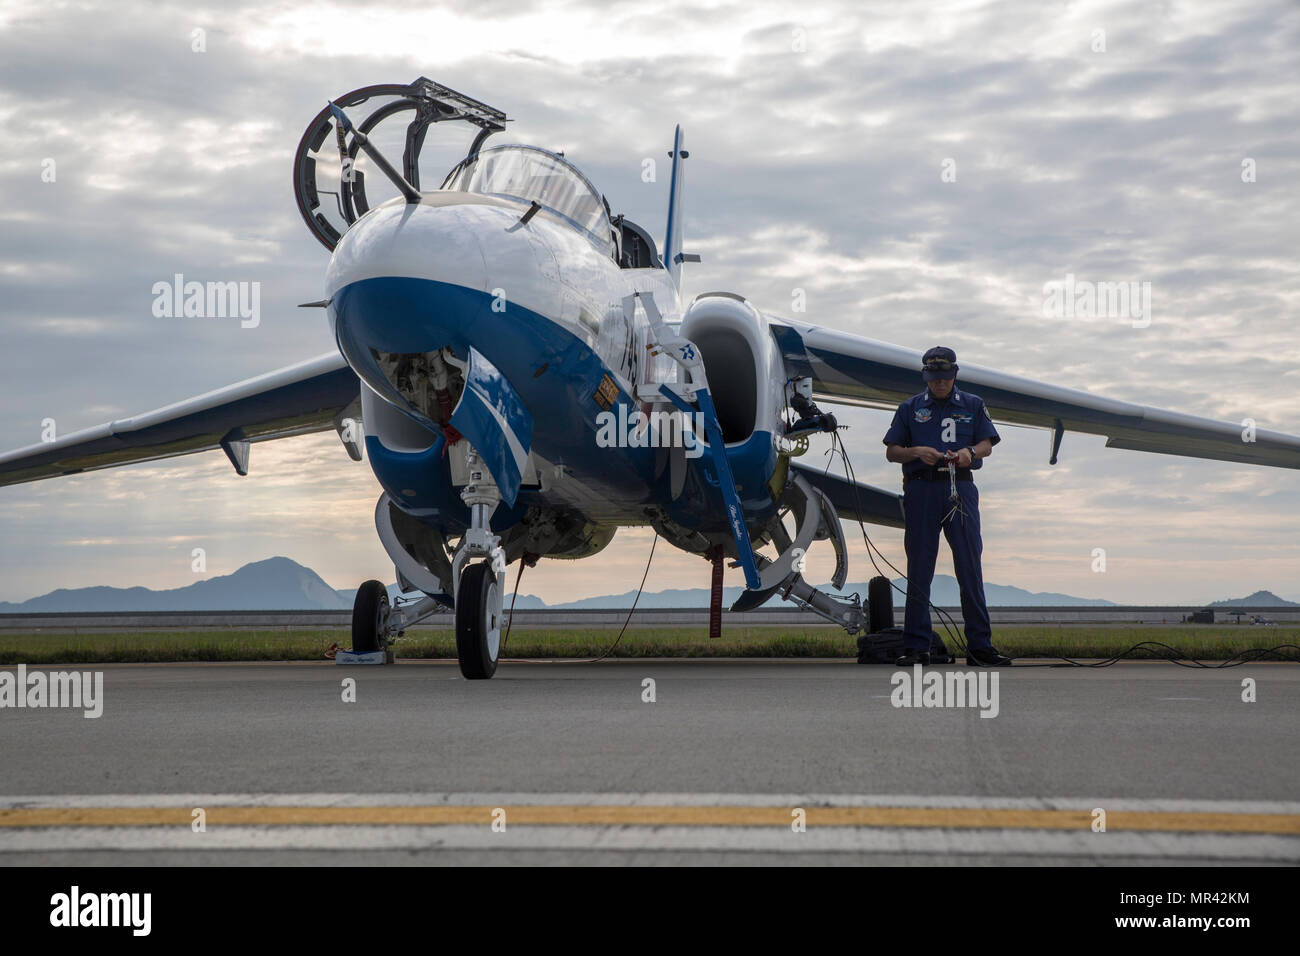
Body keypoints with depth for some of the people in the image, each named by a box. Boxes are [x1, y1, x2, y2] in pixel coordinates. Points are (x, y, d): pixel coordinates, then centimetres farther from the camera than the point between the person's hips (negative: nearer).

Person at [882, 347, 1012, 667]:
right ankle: (916, 648, 3)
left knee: (970, 568, -4)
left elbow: (987, 445, 8)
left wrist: (970, 452, -14)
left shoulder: (973, 405, 13)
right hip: (921, 488, 0)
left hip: (960, 488, 0)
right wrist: (917, 452, -10)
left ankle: (980, 646, -1)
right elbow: (891, 452, 9)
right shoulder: (910, 408, 12)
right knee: (919, 569, 0)